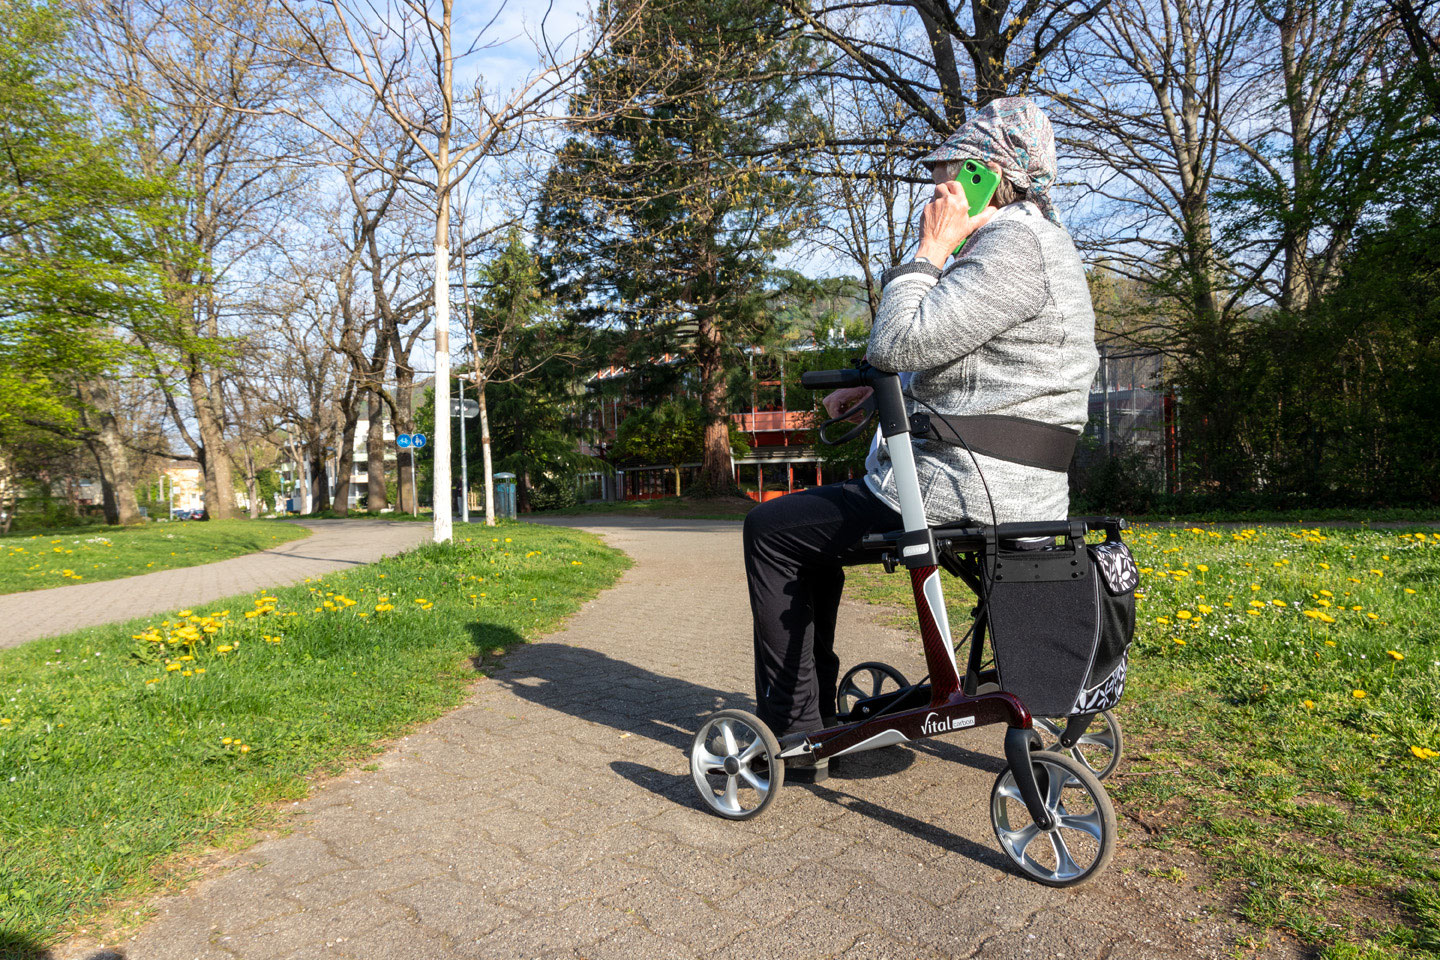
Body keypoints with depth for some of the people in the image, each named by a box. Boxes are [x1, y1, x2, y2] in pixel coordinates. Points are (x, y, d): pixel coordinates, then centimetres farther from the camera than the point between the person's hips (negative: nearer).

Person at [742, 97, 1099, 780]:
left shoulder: (1017, 244, -15)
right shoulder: (1037, 242, 20)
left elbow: (899, 343, -24)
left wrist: (930, 250, -10)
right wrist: (878, 394, 14)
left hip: (969, 491, -11)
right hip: (998, 486, 11)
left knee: (771, 530, -2)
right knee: (810, 531, 22)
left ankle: (795, 730, 7)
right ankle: (815, 713, 28)